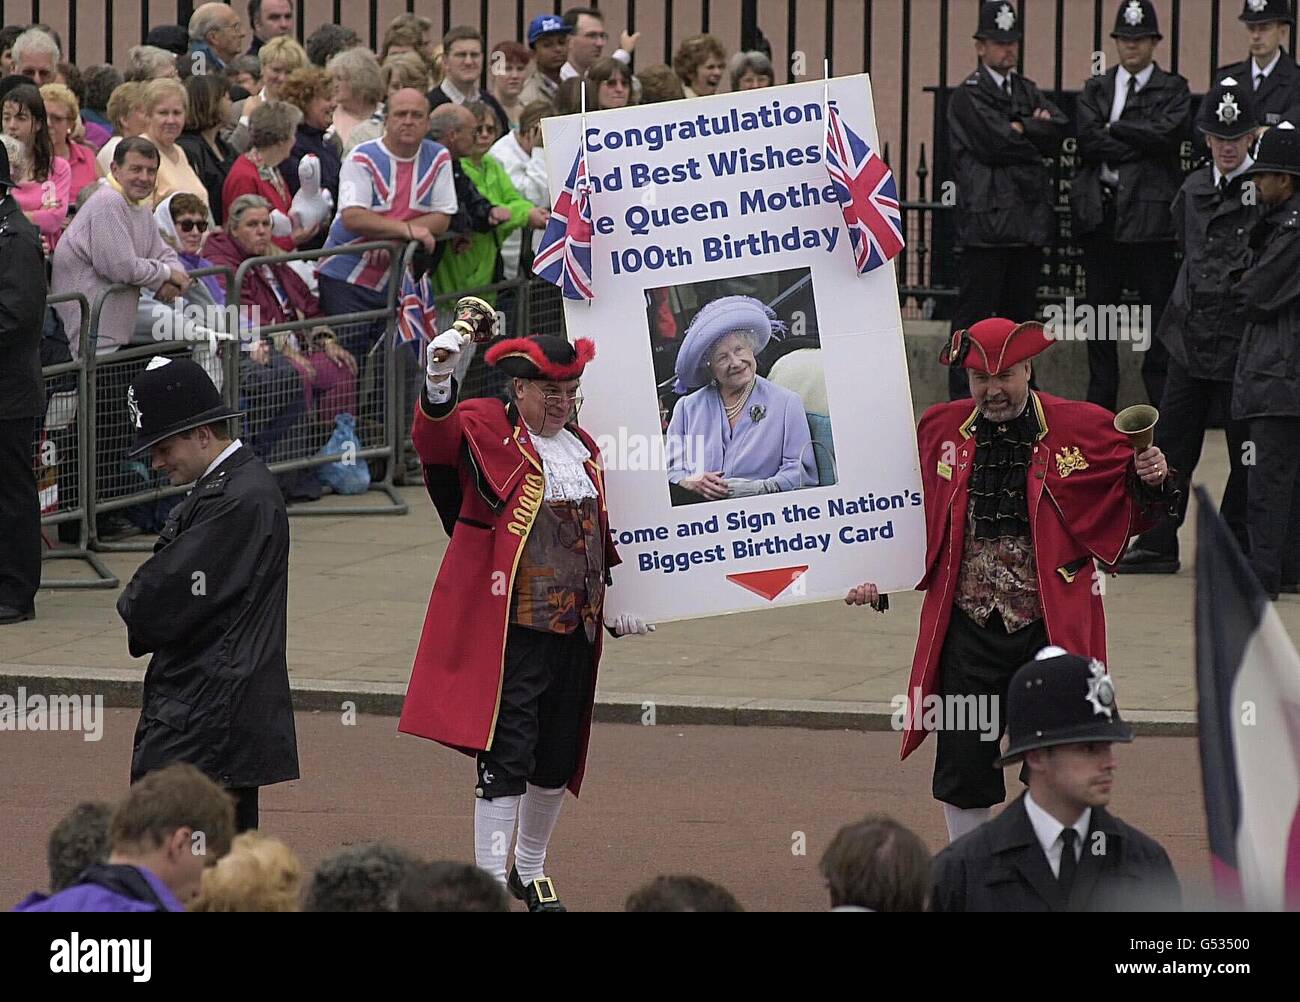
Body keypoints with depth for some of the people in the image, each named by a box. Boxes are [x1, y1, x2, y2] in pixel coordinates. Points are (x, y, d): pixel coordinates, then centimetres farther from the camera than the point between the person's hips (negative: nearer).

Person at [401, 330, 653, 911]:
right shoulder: (489, 433, -7)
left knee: (558, 756, 15)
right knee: (507, 756, -10)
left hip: (575, 626, 7)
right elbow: (437, 435, -28)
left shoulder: (584, 449, 14)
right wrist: (438, 382, -48)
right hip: (509, 628, -7)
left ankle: (531, 870, 34)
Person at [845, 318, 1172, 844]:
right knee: (963, 765, 5)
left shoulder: (1082, 429, -1)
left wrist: (1149, 483, -13)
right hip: (968, 628, 2)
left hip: (1051, 630, -2)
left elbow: (1128, 517, 7)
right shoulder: (939, 430, 5)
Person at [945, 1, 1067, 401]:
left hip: (1029, 218, 7)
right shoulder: (967, 96, -4)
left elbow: (1057, 130, 3)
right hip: (985, 219, -7)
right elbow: (995, 142, -17)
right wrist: (1035, 133, -2)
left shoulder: (1028, 91, 18)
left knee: (1020, 310, 11)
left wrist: (1019, 128, -9)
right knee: (974, 312, -4)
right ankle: (962, 397, -1)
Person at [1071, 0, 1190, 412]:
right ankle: (1100, 405, 14)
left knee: (1158, 308, -4)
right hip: (1101, 212, 3)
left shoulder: (1173, 90, 6)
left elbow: (1165, 133, -13)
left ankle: (1163, 405, -1)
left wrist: (1114, 129, -6)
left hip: (1150, 212, -3)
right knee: (1101, 306, 8)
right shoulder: (1096, 88, 13)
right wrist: (1139, 145, -10)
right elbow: (1088, 141, -3)